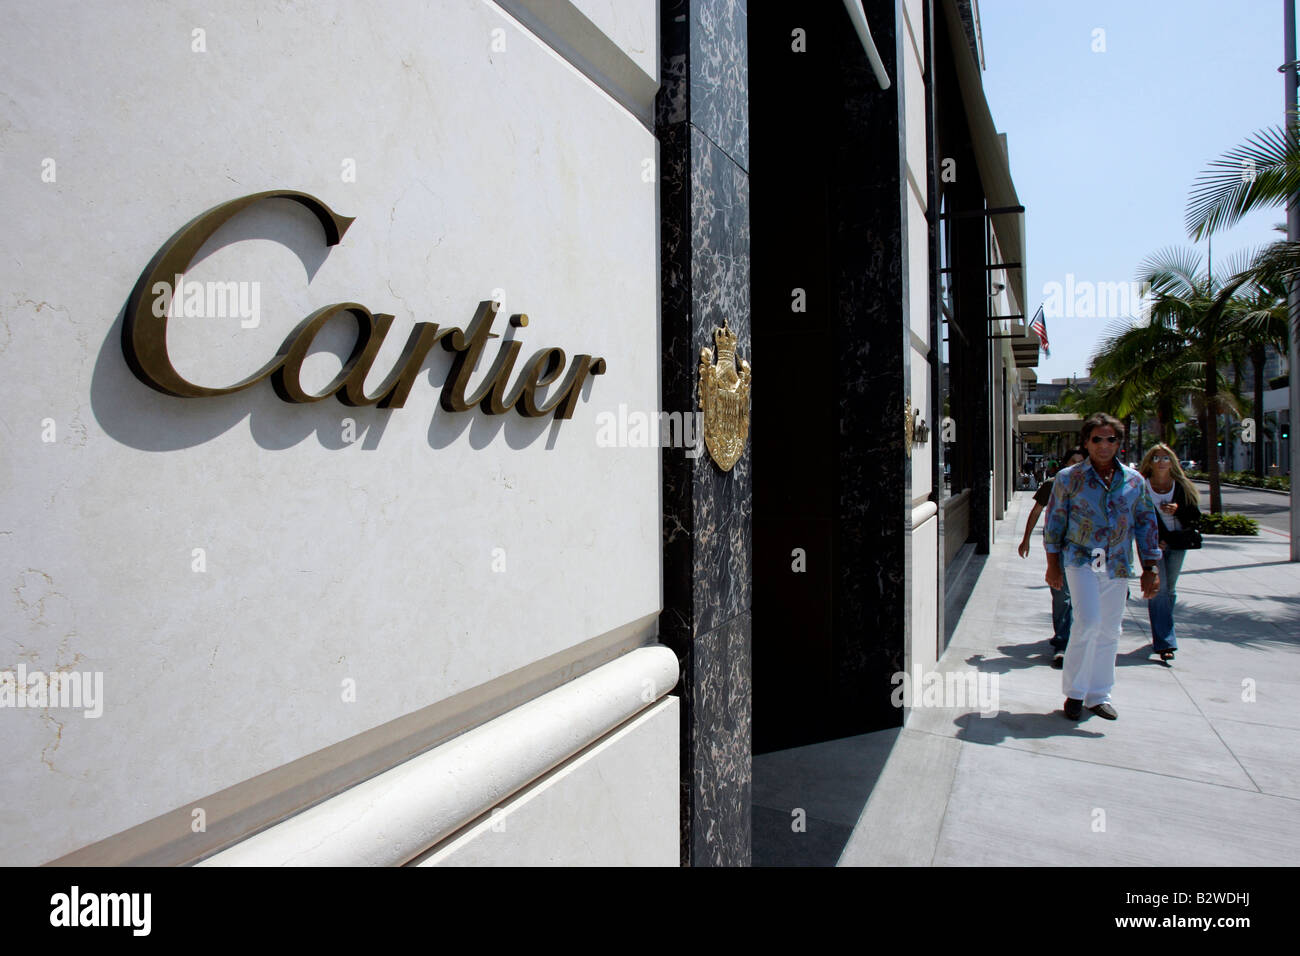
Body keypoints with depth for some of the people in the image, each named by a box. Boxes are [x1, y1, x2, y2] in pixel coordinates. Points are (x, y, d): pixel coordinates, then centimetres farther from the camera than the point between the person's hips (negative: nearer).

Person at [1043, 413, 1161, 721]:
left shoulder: (1134, 481, 8)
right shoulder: (1069, 477, -1)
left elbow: (1146, 523, 11)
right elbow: (1054, 520, 2)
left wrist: (1151, 568, 6)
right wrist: (1053, 563, 0)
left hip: (1117, 565, 4)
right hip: (1081, 559, -3)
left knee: (1109, 631, 8)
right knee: (1088, 622, -16)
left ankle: (1098, 695, 24)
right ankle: (1074, 691, 1)